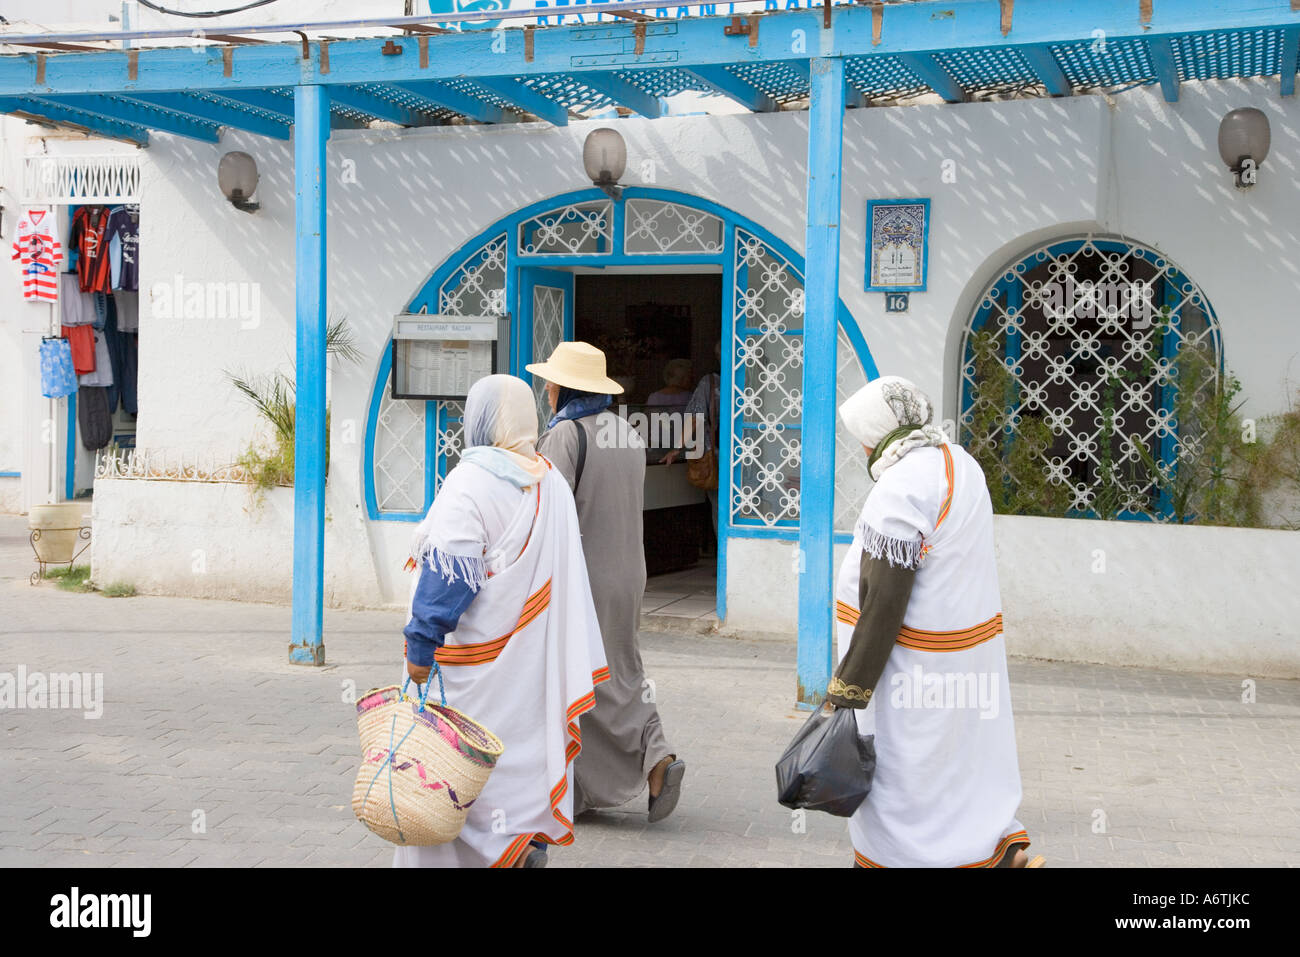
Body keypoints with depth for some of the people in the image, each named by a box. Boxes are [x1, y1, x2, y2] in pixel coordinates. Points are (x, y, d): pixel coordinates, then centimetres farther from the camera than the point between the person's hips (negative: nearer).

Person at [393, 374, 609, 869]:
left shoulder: (471, 480, -15)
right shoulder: (553, 484, 9)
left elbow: (447, 574, -20)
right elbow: (569, 576, 13)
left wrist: (421, 644, -17)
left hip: (476, 662, -7)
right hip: (531, 659, 7)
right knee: (526, 752, 13)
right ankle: (530, 845, 12)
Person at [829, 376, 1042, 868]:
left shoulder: (900, 489, -20)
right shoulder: (961, 463, 8)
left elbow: (883, 602, -22)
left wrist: (848, 688, -17)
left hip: (909, 668, -9)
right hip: (971, 651, 9)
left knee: (893, 776, 3)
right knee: (965, 761, 17)